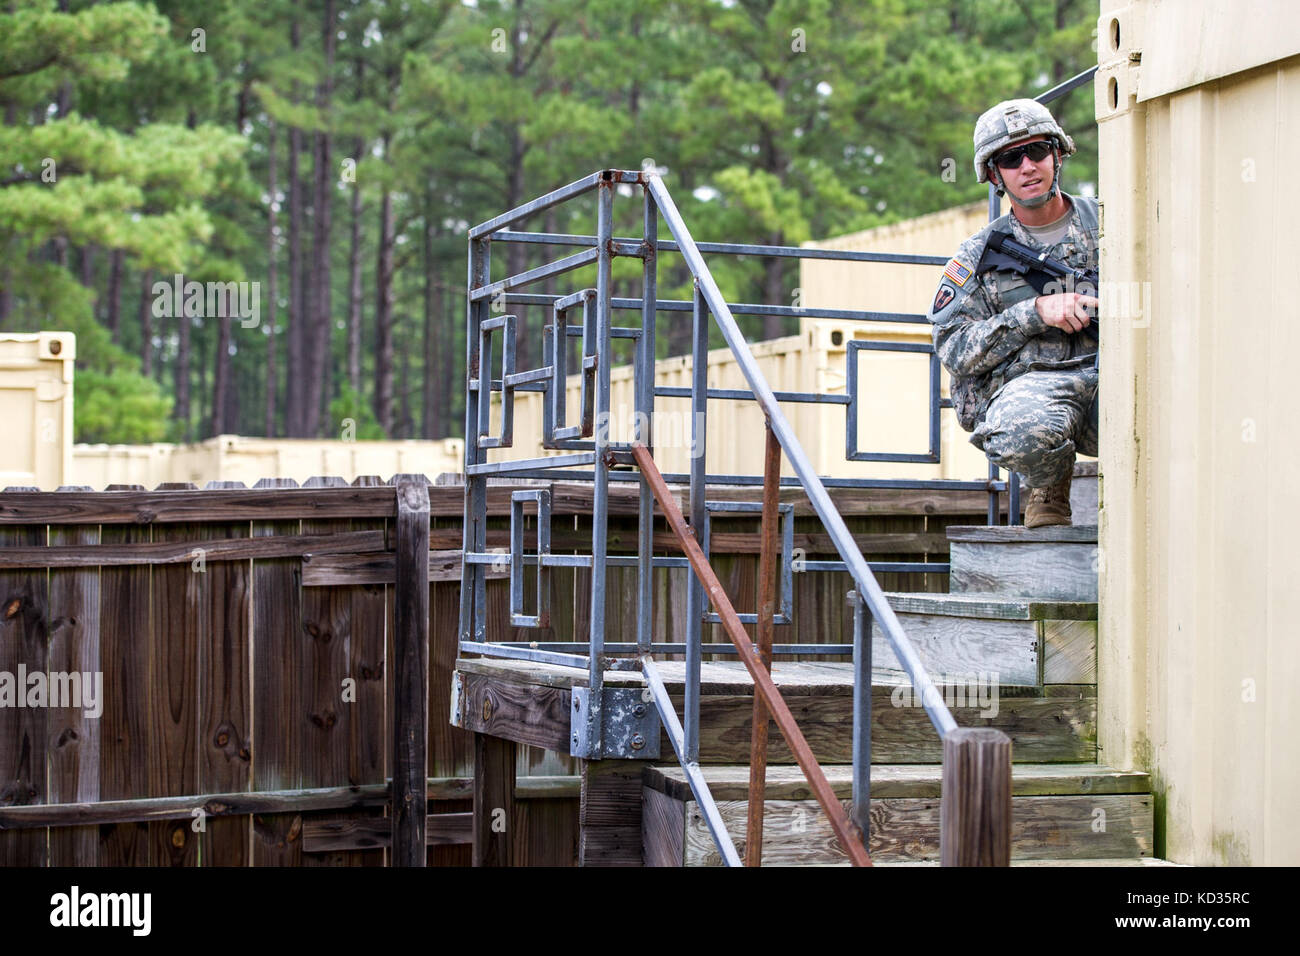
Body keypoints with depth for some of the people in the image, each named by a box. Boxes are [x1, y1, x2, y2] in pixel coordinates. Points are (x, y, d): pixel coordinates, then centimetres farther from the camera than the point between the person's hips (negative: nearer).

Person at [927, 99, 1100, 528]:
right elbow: (954, 349, 2)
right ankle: (1049, 489, -2)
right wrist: (1037, 312, -9)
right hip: (1029, 383, 0)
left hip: (1111, 375, 1)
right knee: (1018, 429, -40)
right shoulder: (979, 256, 13)